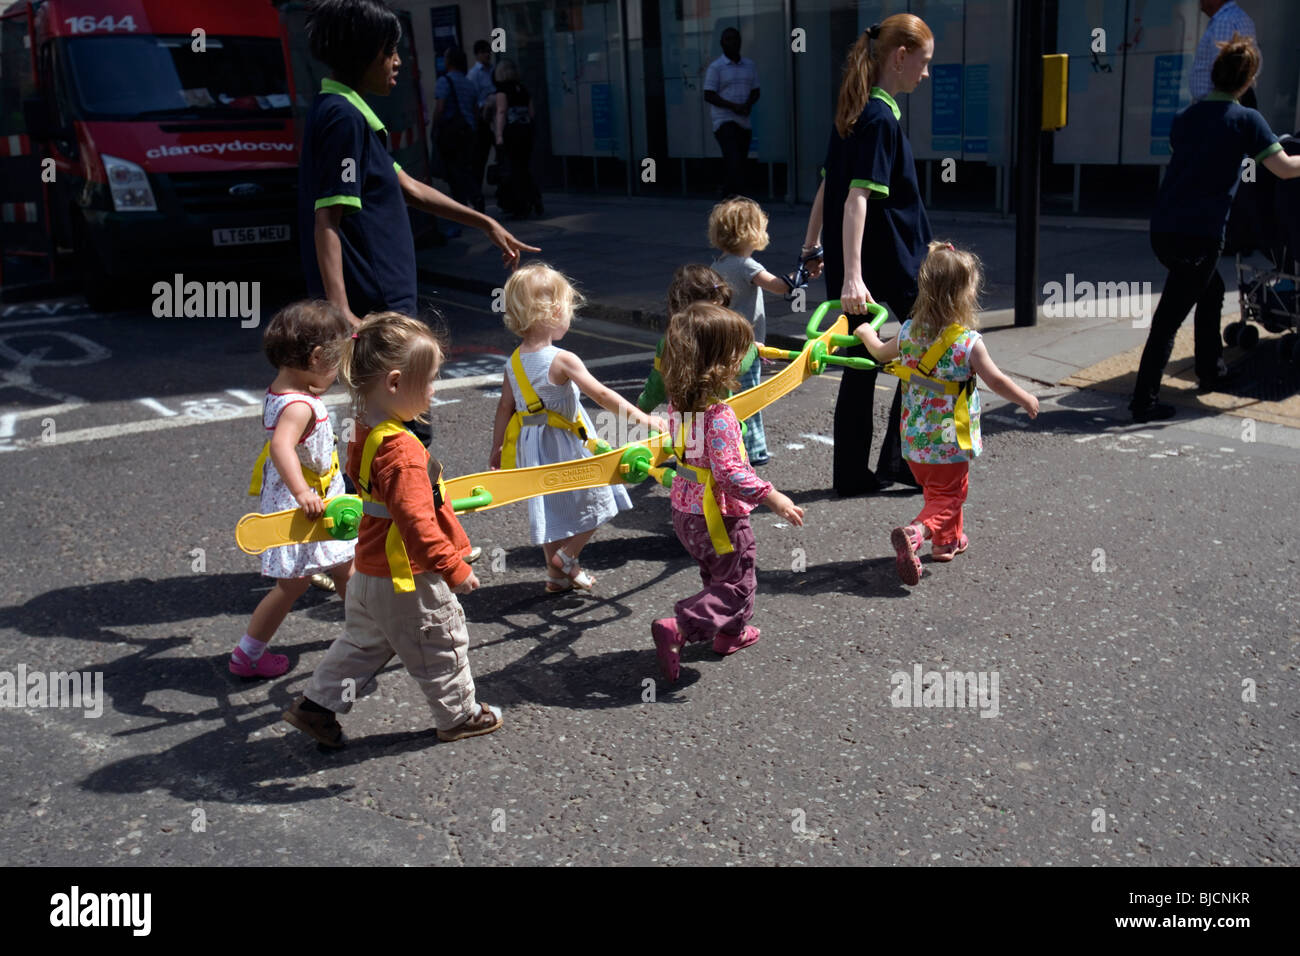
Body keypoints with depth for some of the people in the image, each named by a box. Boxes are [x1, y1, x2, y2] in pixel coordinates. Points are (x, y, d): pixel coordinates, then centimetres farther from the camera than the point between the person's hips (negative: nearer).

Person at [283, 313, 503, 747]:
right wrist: (455, 569, -24)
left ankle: (316, 704, 31)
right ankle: (459, 715, 31)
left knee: (363, 641, 26)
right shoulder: (400, 450, -30)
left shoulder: (366, 434, 1)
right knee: (442, 648, 13)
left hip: (371, 572, 9)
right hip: (408, 582, -9)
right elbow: (415, 523, -32)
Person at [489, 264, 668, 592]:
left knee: (551, 506, 19)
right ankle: (566, 557, 14)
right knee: (597, 497, 11)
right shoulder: (562, 360, -22)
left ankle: (557, 575, 29)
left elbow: (505, 407, 4)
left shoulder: (515, 361, -2)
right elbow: (602, 396, -24)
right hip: (565, 444, -7)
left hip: (532, 446, 7)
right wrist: (641, 417, -20)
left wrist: (497, 449, 14)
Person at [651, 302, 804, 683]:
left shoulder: (678, 402, -2)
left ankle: (731, 632, 41)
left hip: (684, 510, 8)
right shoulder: (719, 413, -26)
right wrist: (772, 497, -24)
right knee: (736, 586, 4)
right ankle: (677, 628, -10)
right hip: (718, 517, -8)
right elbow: (729, 471, -29)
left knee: (718, 574, 27)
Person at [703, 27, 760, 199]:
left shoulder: (750, 65, 13)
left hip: (744, 122, 6)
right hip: (724, 120, -6)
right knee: (734, 163, -20)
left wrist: (748, 104, -8)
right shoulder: (715, 67, -3)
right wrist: (733, 106, -18)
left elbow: (755, 92, 15)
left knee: (740, 165, 8)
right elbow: (708, 96, -8)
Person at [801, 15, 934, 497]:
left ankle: (852, 474, 16)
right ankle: (901, 459, 13)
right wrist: (852, 276, -30)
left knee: (862, 360, 11)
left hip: (860, 265, 9)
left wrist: (812, 246, 24)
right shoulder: (882, 118, -16)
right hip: (892, 263, -9)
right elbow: (858, 198, -25)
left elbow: (828, 185, 18)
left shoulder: (854, 113, 12)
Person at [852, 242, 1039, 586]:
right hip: (950, 443, -6)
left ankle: (948, 540, 43)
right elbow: (997, 382, -14)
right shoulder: (969, 342, -20)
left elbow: (881, 353, 17)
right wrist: (1026, 399, 4)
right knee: (948, 497, 3)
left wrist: (867, 334, 38)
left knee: (937, 489, 26)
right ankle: (915, 533, -22)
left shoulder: (909, 332, -3)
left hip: (914, 441, 6)